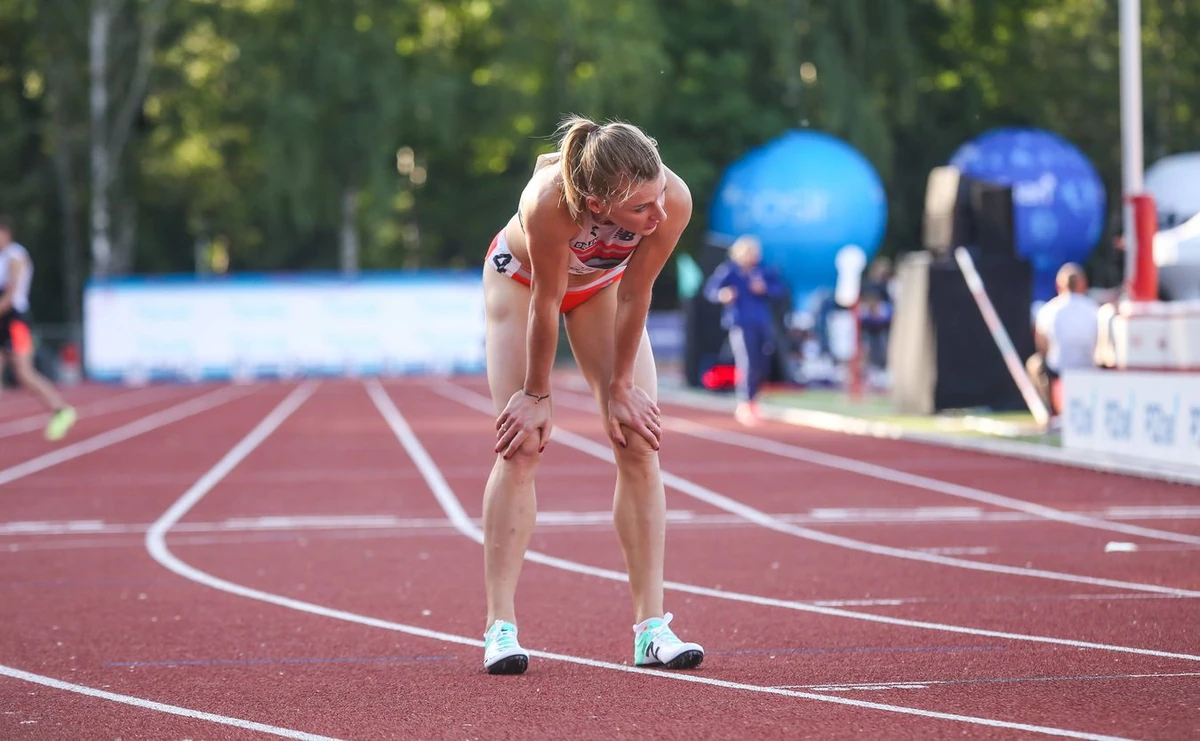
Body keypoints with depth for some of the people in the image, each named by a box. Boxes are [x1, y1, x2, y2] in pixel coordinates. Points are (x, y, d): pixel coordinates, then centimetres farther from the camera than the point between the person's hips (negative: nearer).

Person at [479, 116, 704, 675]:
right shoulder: (549, 203, -45)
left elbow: (634, 297, -23)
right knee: (521, 446, -10)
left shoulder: (673, 200, -38)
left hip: (603, 283, 3)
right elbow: (546, 304, -30)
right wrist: (537, 394, -17)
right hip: (521, 277, -3)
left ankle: (651, 626, -3)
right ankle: (500, 626, -6)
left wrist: (619, 387, -12)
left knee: (640, 444, -5)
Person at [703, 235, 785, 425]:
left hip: (763, 324, 5)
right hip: (741, 323, -5)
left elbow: (779, 288, 11)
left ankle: (751, 401, 28)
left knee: (762, 366, 6)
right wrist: (721, 295, -39)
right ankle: (744, 405, -7)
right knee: (748, 364, -16)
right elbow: (711, 288, -15)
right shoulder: (728, 271, -5)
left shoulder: (764, 271, 10)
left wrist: (766, 288, -11)